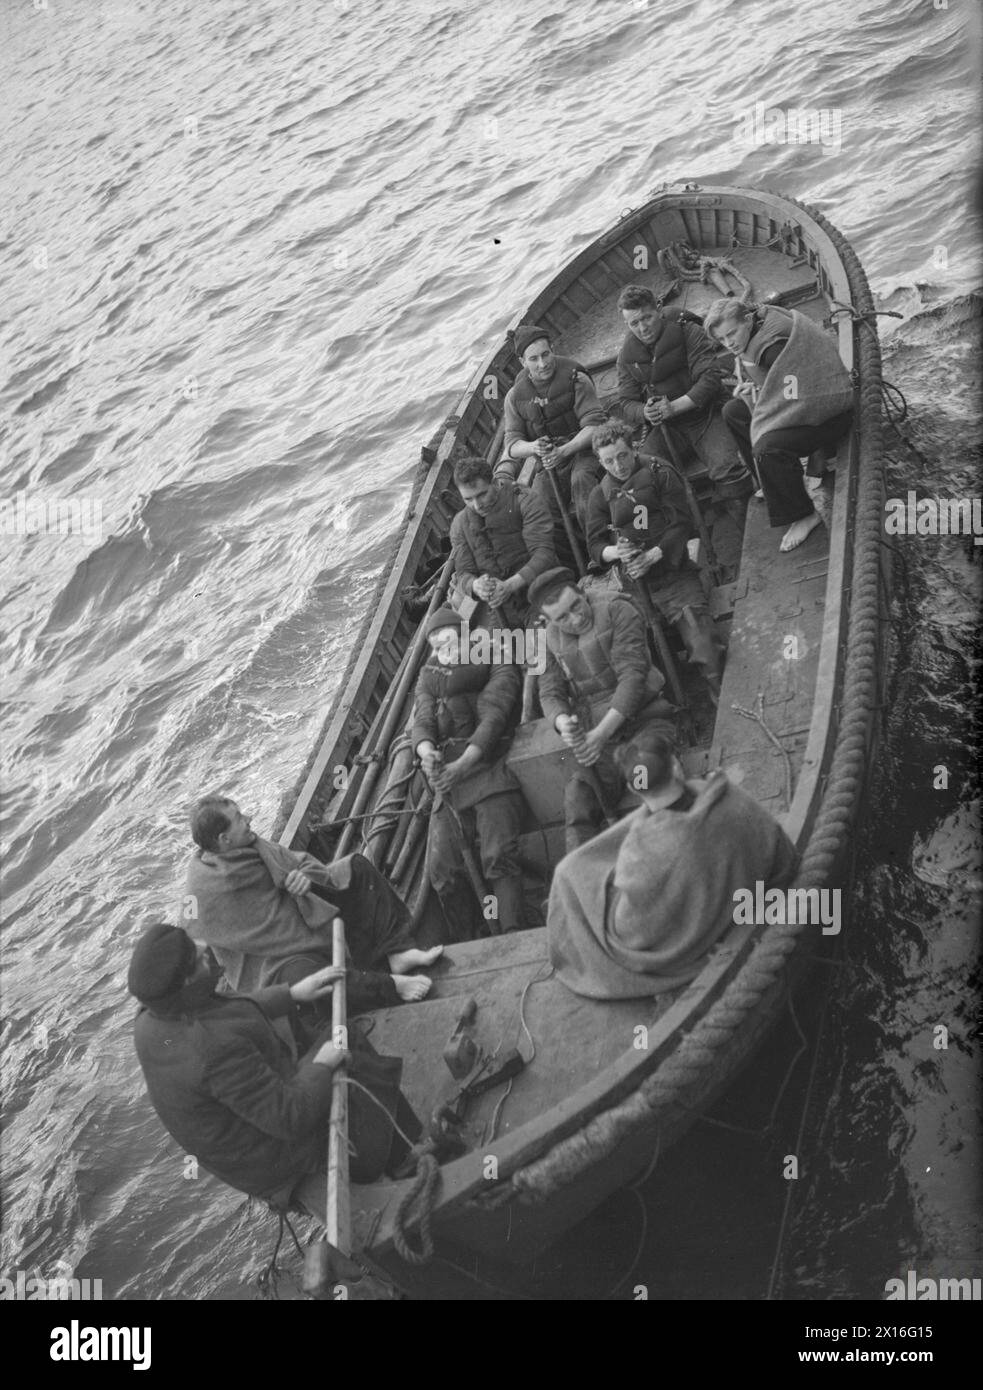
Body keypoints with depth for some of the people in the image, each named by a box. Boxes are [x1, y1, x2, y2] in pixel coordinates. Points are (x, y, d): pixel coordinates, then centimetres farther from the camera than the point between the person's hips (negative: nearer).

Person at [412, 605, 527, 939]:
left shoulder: (499, 669, 9)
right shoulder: (430, 676, 26)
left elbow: (494, 717, -6)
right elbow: (421, 720, 10)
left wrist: (463, 764, -18)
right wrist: (426, 750, -15)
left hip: (488, 768, -5)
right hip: (446, 782, 5)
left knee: (498, 858, -21)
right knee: (442, 871, -7)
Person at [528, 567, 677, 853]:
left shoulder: (617, 611, -7)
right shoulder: (552, 638, 9)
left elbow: (632, 675, -15)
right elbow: (550, 693, 7)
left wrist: (601, 732, -23)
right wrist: (563, 723, -20)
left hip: (643, 717, -4)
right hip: (597, 735, 4)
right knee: (577, 806, -20)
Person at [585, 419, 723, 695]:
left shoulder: (659, 474, 5)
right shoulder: (600, 495, 14)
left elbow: (681, 523, -2)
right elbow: (595, 545, 8)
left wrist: (652, 555, -15)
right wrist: (615, 552, -15)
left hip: (674, 571, -3)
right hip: (635, 583, 3)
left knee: (703, 650, -16)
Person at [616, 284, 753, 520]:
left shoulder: (688, 333, -7)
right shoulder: (628, 355, 7)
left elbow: (712, 377, -15)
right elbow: (626, 403, 8)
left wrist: (674, 407, -25)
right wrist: (645, 412, -18)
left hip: (702, 415, -4)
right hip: (663, 427, 4)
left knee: (727, 470, -29)